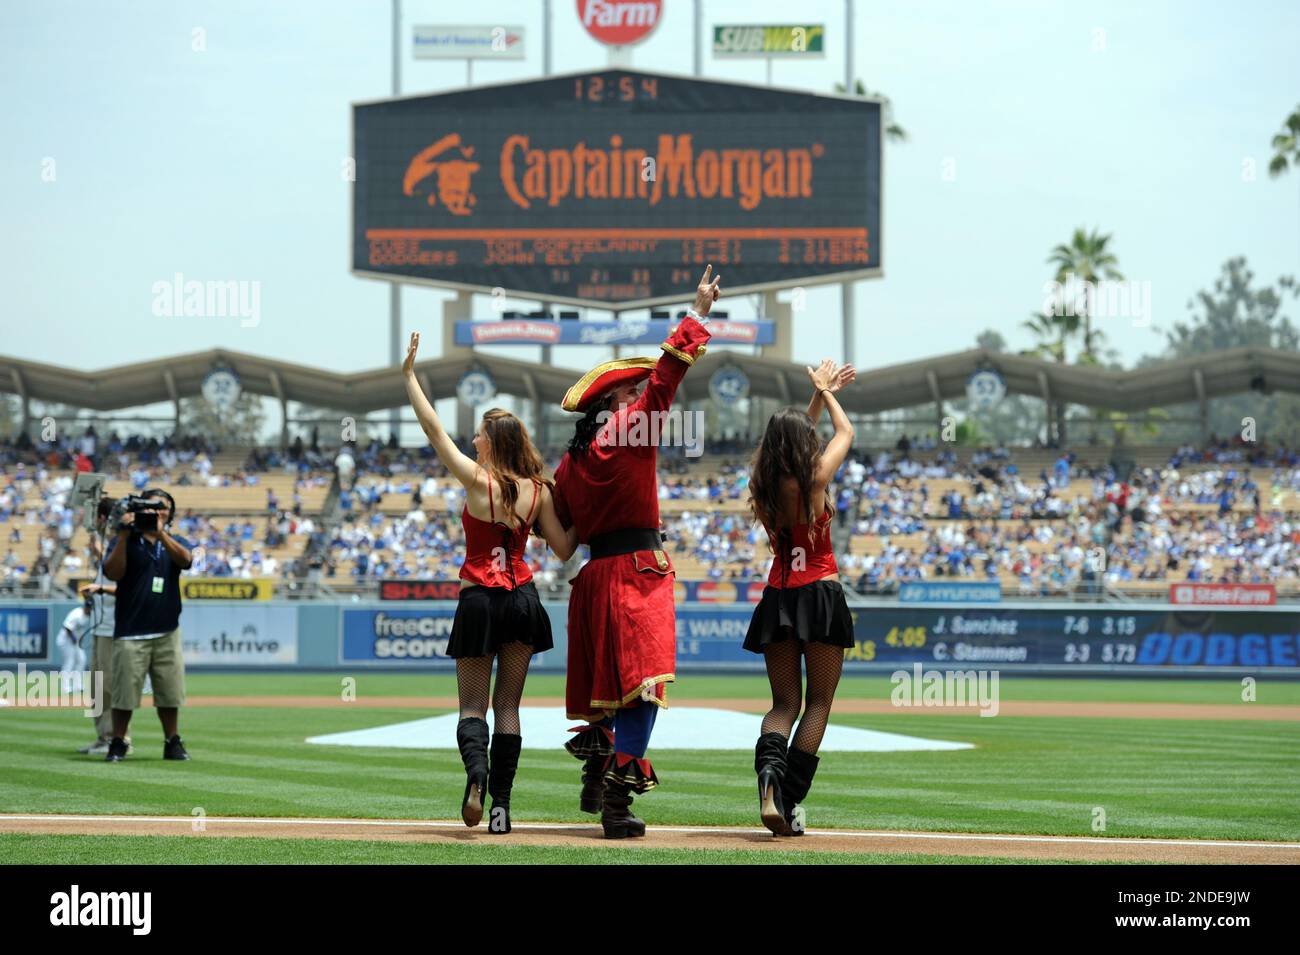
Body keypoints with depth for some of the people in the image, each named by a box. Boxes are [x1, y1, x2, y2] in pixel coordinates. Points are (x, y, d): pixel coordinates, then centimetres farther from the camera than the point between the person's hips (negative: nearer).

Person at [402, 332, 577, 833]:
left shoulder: (478, 480, -9)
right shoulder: (539, 491, 0)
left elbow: (433, 428, -6)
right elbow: (564, 549, 4)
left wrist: (410, 374, -1)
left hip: (479, 599, -3)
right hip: (523, 599, 3)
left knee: (473, 705, 3)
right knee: (508, 705, 7)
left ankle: (476, 767, -28)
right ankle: (501, 805, 1)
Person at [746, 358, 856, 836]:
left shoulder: (762, 483, 1)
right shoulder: (815, 478, -11)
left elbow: (791, 439, 21)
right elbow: (845, 432, 8)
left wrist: (820, 394, 31)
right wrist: (825, 392, 24)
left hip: (778, 598, 4)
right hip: (821, 595, -4)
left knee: (784, 702, 11)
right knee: (819, 701, 6)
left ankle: (769, 766, -21)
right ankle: (789, 799, -5)